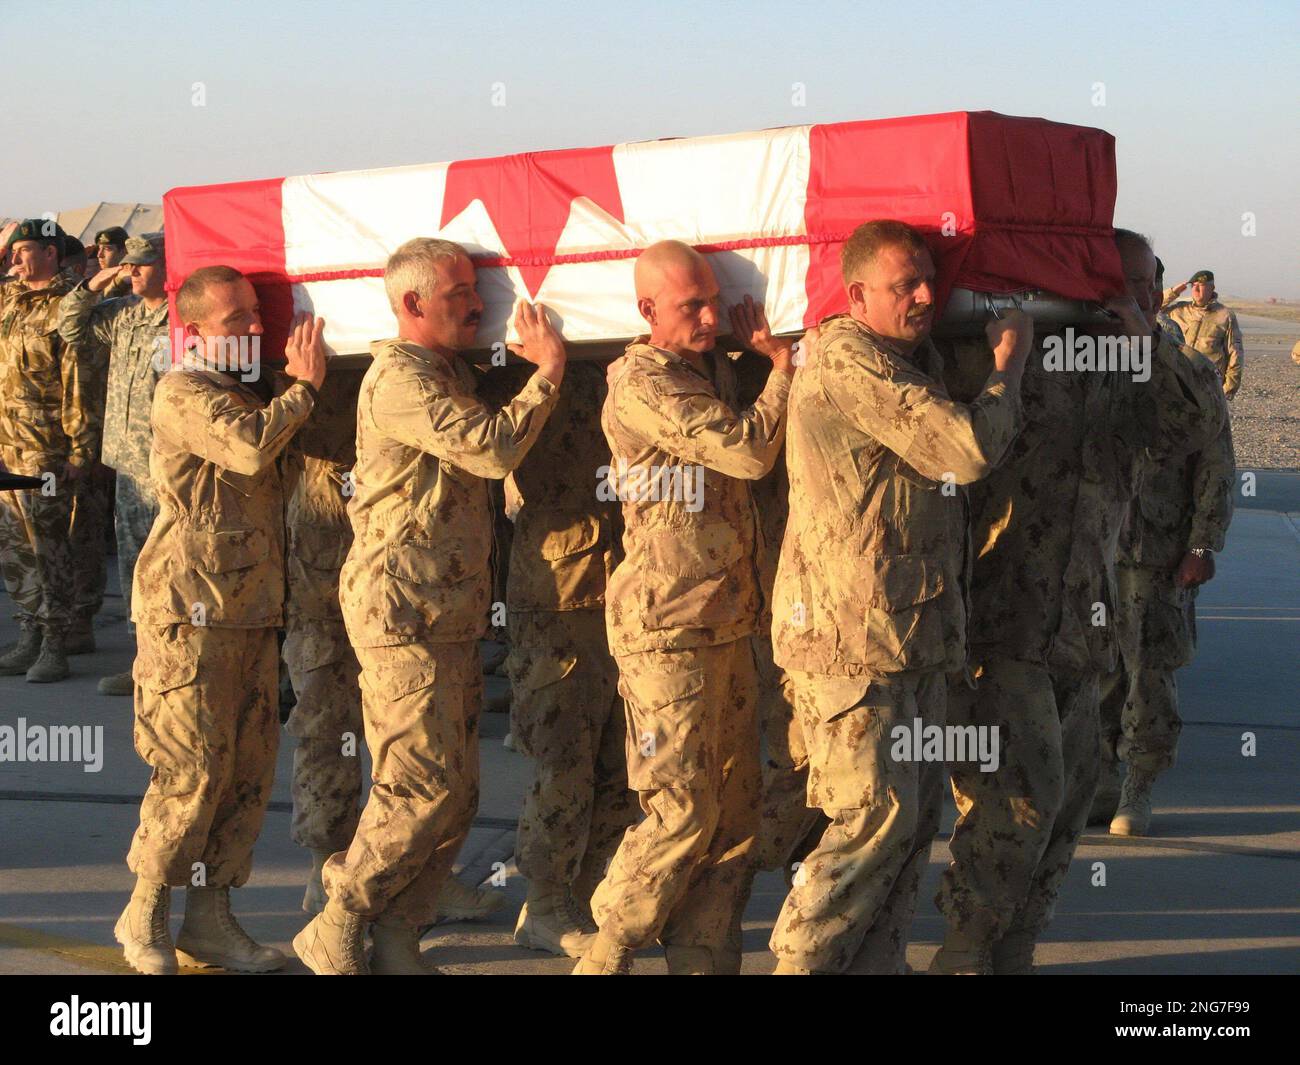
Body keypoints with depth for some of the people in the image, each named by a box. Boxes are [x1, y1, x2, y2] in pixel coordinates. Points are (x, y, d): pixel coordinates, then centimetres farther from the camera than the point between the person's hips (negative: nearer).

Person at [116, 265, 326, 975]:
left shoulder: (254, 393, 20)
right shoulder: (184, 394, -9)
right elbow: (250, 446, -26)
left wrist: (298, 380, 9)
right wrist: (303, 386, -14)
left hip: (253, 610, 8)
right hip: (190, 611, -8)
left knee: (250, 769, 7)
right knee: (194, 770, -7)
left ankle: (210, 918, 15)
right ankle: (143, 917, 8)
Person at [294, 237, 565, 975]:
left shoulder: (453, 375, 18)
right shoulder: (400, 378, -14)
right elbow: (493, 449, -23)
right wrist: (548, 372, -14)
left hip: (454, 617, 9)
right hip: (404, 616, -9)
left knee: (458, 793, 8)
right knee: (424, 788, -10)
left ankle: (397, 943, 15)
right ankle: (336, 929, 3)